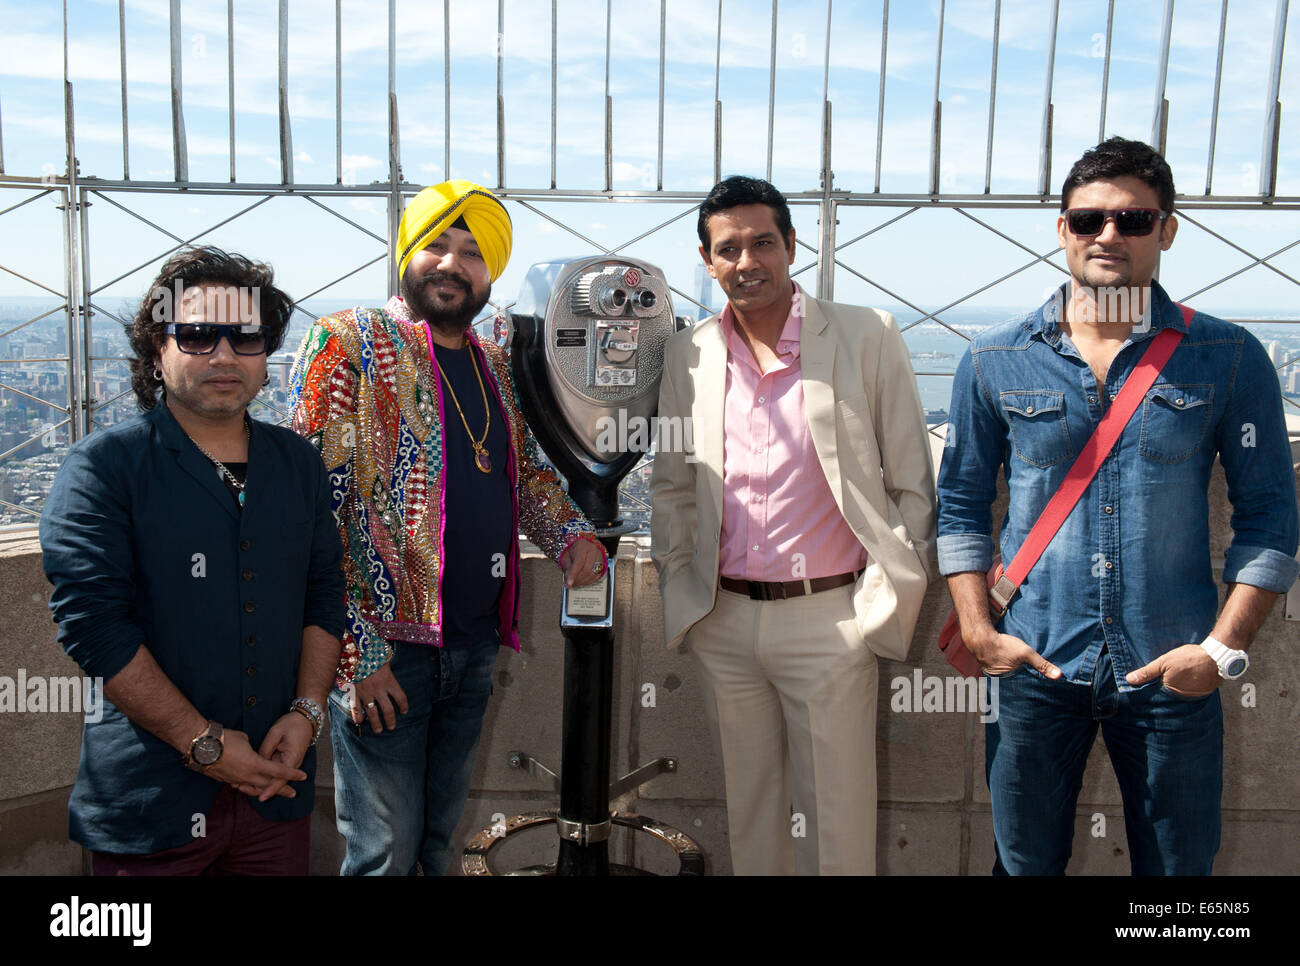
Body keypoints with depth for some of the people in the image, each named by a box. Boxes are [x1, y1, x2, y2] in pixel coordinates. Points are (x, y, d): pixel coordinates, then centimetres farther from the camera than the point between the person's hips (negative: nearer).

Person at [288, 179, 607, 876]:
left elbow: (528, 472, 23)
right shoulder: (348, 343, -8)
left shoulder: (494, 365, 13)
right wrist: (358, 650, -18)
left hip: (476, 644, 6)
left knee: (439, 838, 19)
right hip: (385, 648, -6)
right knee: (386, 852, 3)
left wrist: (572, 533, 1)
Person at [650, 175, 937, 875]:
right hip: (724, 621, 4)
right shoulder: (686, 356, 7)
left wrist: (888, 600, -6)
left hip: (830, 618, -3)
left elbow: (910, 485, -1)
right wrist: (680, 594, 8)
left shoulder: (866, 337, -3)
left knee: (837, 823, 6)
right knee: (747, 811, 16)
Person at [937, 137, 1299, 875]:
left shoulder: (1227, 358, 0)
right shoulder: (996, 361, 2)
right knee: (1026, 862, 15)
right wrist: (979, 630, -2)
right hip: (1036, 668, 1)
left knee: (1179, 863, 15)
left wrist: (1225, 647, -7)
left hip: (1174, 675, 0)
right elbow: (962, 503, 6)